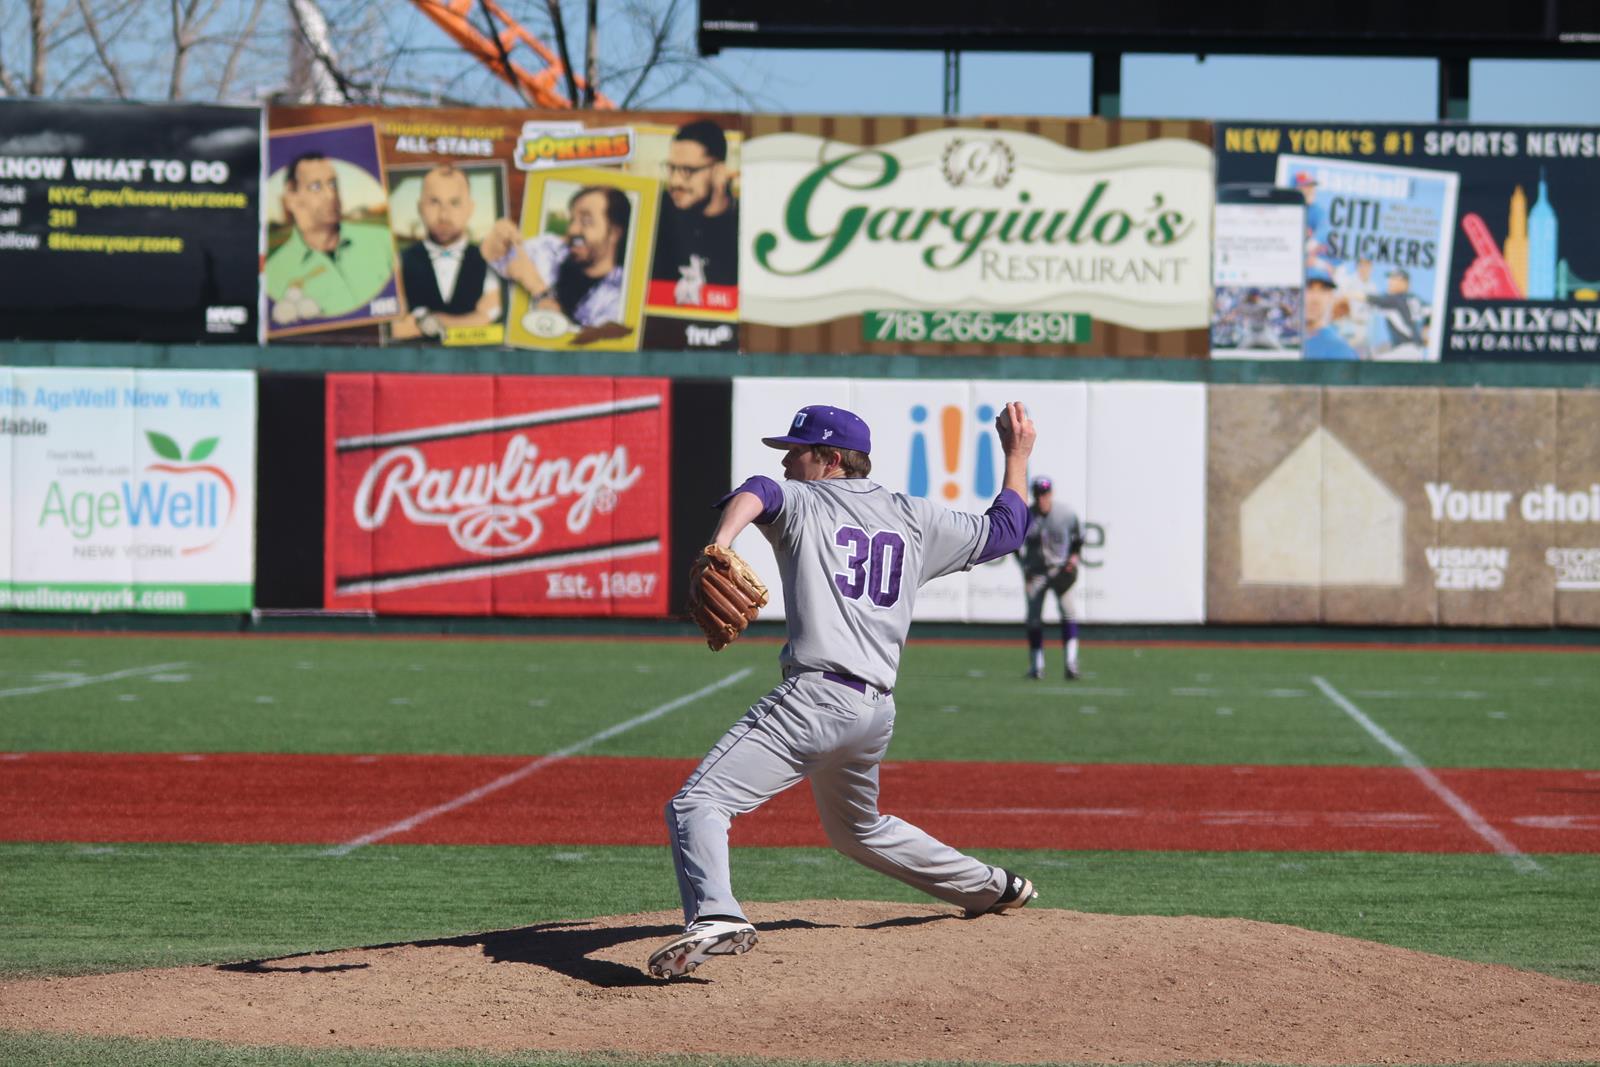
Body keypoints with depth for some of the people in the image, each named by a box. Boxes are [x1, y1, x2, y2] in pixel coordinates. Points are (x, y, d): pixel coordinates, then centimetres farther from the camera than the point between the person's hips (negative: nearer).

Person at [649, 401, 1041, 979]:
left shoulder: (802, 501, 5)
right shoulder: (914, 518, 19)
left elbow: (755, 493, -19)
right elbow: (1003, 530, 29)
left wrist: (719, 545, -38)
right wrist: (1017, 456, 42)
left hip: (816, 696, -8)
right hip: (878, 710, 8)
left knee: (697, 802, -16)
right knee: (858, 828, 34)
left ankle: (715, 916, -42)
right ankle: (994, 887, 42)